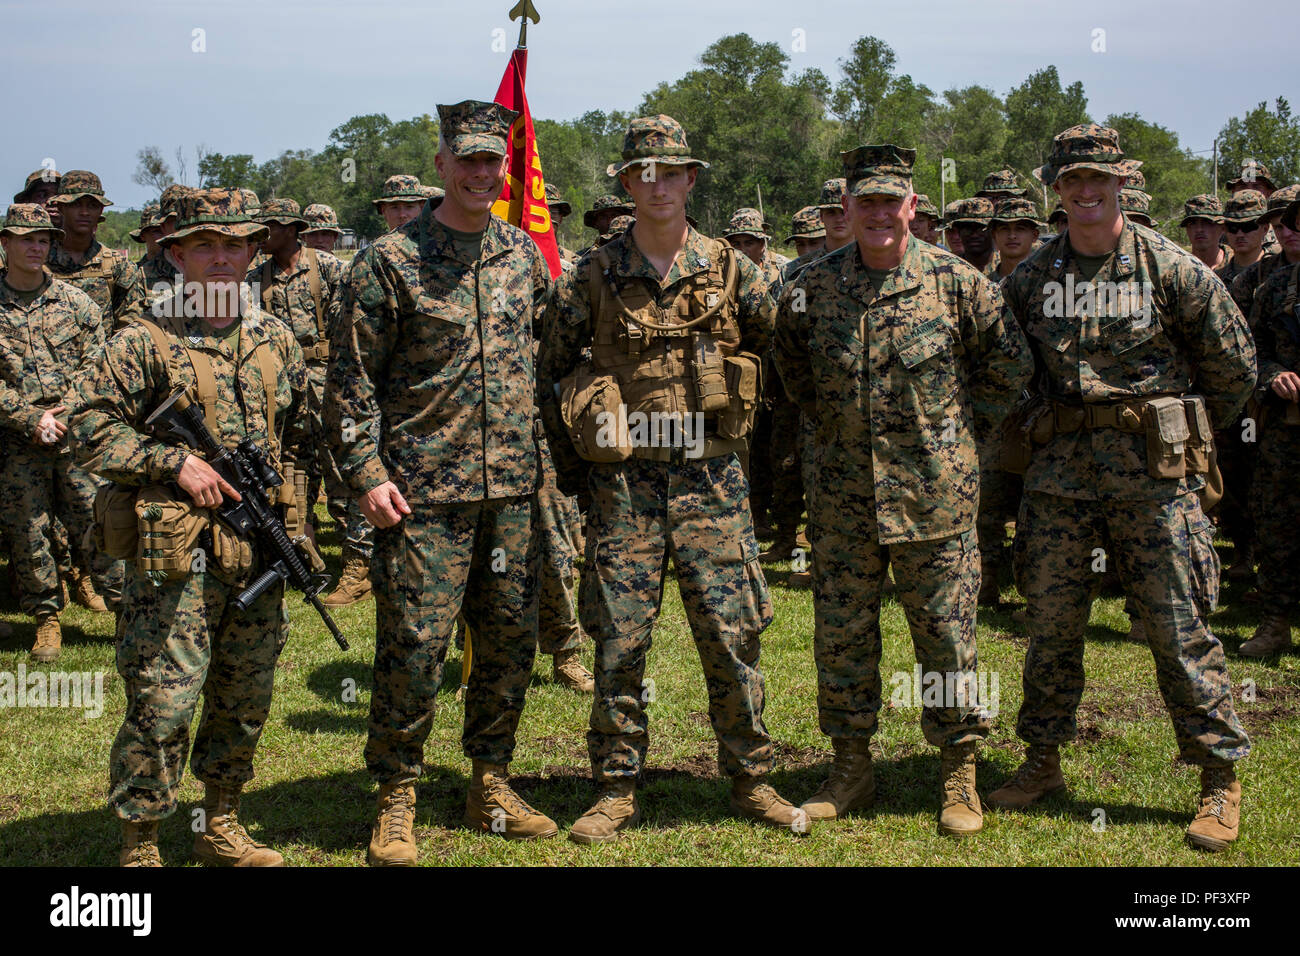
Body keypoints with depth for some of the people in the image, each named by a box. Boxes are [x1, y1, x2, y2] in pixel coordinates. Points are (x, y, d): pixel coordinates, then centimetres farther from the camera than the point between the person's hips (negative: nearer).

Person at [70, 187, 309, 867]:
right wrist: (175, 462, -13)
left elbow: (301, 428, 22)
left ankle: (221, 827, 30)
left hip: (260, 553, 5)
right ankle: (138, 847, 6)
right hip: (178, 554, -5)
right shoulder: (147, 342, -4)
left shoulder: (276, 339, 11)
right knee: (163, 706, -7)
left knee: (246, 701, 13)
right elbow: (92, 429, -7)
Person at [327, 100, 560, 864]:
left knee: (513, 641, 10)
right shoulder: (391, 262, -5)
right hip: (424, 490, -5)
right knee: (413, 647, -4)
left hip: (513, 487, 5)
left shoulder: (524, 254, 10)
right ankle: (397, 801, 10)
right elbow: (352, 379, -5)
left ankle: (491, 785, 25)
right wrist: (366, 473, -11)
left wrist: (546, 450, 17)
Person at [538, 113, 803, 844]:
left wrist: (761, 428, 12)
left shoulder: (731, 270, 3)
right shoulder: (594, 277, 3)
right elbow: (551, 370, 12)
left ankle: (752, 779, 16)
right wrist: (574, 449, 8)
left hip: (711, 475, 0)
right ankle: (618, 791, 13)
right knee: (619, 640, 2)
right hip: (624, 478, 0)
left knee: (732, 634, 2)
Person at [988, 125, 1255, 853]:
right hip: (1060, 467, 3)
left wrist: (1183, 436, 10)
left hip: (1153, 471, -3)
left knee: (1179, 626, -2)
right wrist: (1045, 430, 14)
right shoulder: (1030, 278, 6)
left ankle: (1221, 781, 8)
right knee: (1051, 621, 8)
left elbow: (1236, 366, 5)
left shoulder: (1171, 268, -3)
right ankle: (1043, 763, 23)